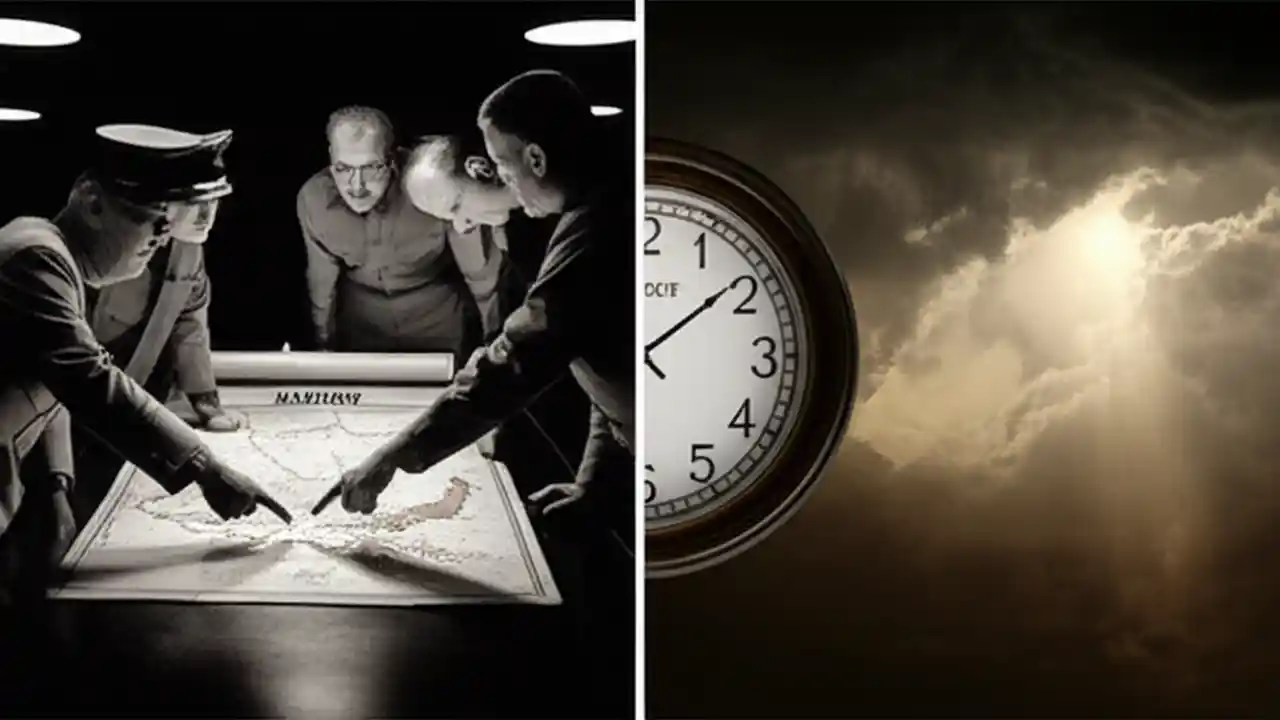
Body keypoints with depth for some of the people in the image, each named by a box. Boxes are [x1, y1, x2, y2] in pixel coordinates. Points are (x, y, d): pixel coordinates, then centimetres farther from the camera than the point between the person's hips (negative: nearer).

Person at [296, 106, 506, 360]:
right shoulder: (313, 198, -20)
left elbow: (482, 272, -19)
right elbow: (321, 280, -3)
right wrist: (325, 346, 9)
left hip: (440, 325, -2)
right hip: (363, 328, 2)